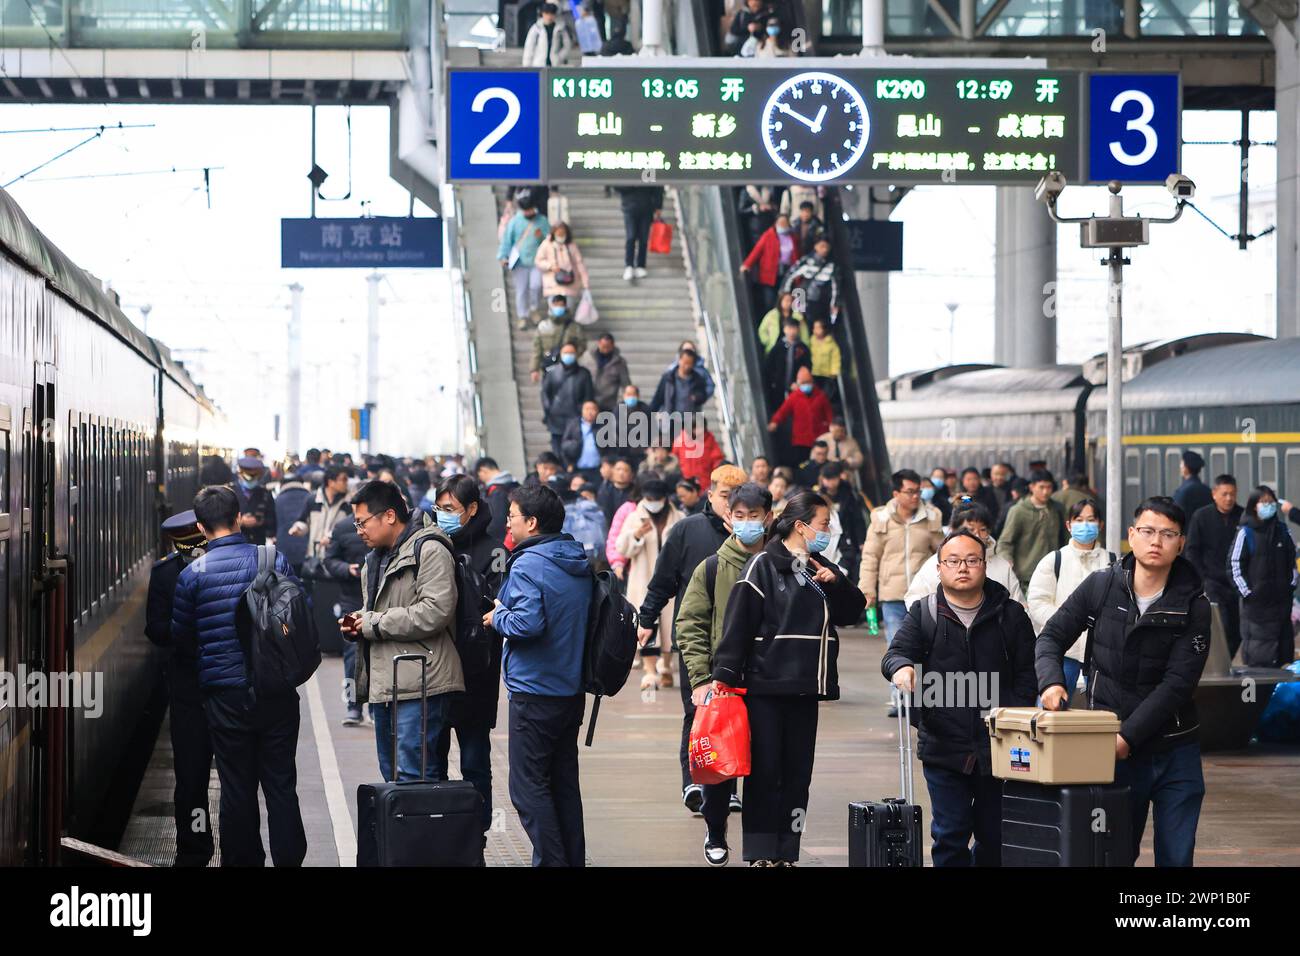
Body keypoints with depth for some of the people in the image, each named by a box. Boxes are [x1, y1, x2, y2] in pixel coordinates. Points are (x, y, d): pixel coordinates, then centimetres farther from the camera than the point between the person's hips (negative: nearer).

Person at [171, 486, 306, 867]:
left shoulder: (192, 574, -5)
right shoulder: (274, 561, -3)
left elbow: (180, 635, 4)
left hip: (225, 697, -1)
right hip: (277, 692, 1)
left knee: (237, 789, 8)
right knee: (281, 785, 8)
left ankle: (243, 860, 12)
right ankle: (289, 859, 7)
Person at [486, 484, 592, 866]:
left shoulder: (528, 565, -16)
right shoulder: (579, 564, 10)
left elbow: (527, 622, -27)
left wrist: (498, 616, -7)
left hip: (534, 690, -9)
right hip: (572, 689, 9)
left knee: (528, 788, -4)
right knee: (564, 783, 15)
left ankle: (551, 861, -7)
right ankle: (573, 859, 19)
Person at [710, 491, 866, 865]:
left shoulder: (821, 568, 14)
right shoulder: (763, 565, -7)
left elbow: (852, 613, 12)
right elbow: (738, 623, -11)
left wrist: (835, 581, -5)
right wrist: (724, 676, -16)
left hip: (805, 687, 6)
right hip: (765, 686, -6)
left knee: (798, 774, 7)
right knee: (764, 772, -4)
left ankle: (787, 853, 12)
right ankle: (760, 854, 0)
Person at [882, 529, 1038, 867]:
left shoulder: (1011, 615, 6)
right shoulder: (924, 614, 6)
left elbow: (1027, 675, 5)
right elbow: (895, 653, -5)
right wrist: (901, 667, -30)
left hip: (998, 749, 0)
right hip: (943, 747, 0)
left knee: (996, 837, 6)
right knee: (949, 837, 2)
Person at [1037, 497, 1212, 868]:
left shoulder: (1192, 605, -6)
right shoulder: (1100, 587, -1)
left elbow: (1177, 684, -12)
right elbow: (1051, 637, 6)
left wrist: (1128, 736, -20)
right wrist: (1051, 681, -16)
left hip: (1175, 751, 0)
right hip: (1114, 752, 1)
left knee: (1177, 857, 4)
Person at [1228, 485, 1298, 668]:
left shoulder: (1282, 530, 7)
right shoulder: (1245, 533, -7)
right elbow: (1234, 564, -6)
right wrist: (1246, 592, -8)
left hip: (1281, 600, 5)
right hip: (1256, 600, -5)